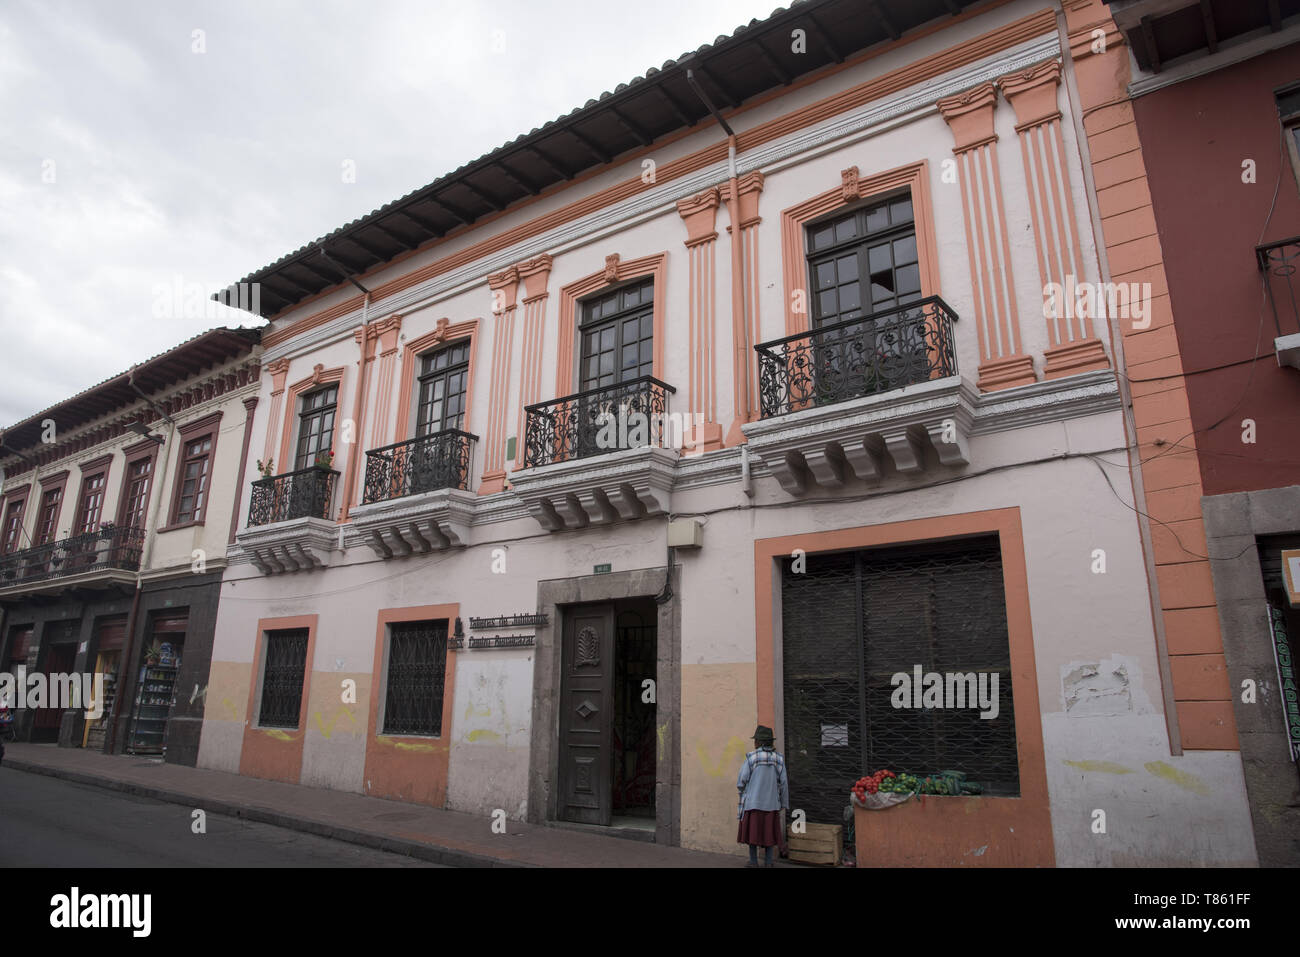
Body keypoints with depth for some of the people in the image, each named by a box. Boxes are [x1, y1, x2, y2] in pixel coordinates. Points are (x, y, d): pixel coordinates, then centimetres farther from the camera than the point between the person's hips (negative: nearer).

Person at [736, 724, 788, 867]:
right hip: (771, 803, 3)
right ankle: (768, 862, 11)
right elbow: (783, 784, -1)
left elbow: (741, 782, -9)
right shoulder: (778, 759, -1)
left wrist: (741, 789, 13)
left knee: (752, 831, 8)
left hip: (753, 802, -3)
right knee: (769, 832, 12)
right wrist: (784, 804, 9)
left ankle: (753, 862, 10)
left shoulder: (751, 757, -10)